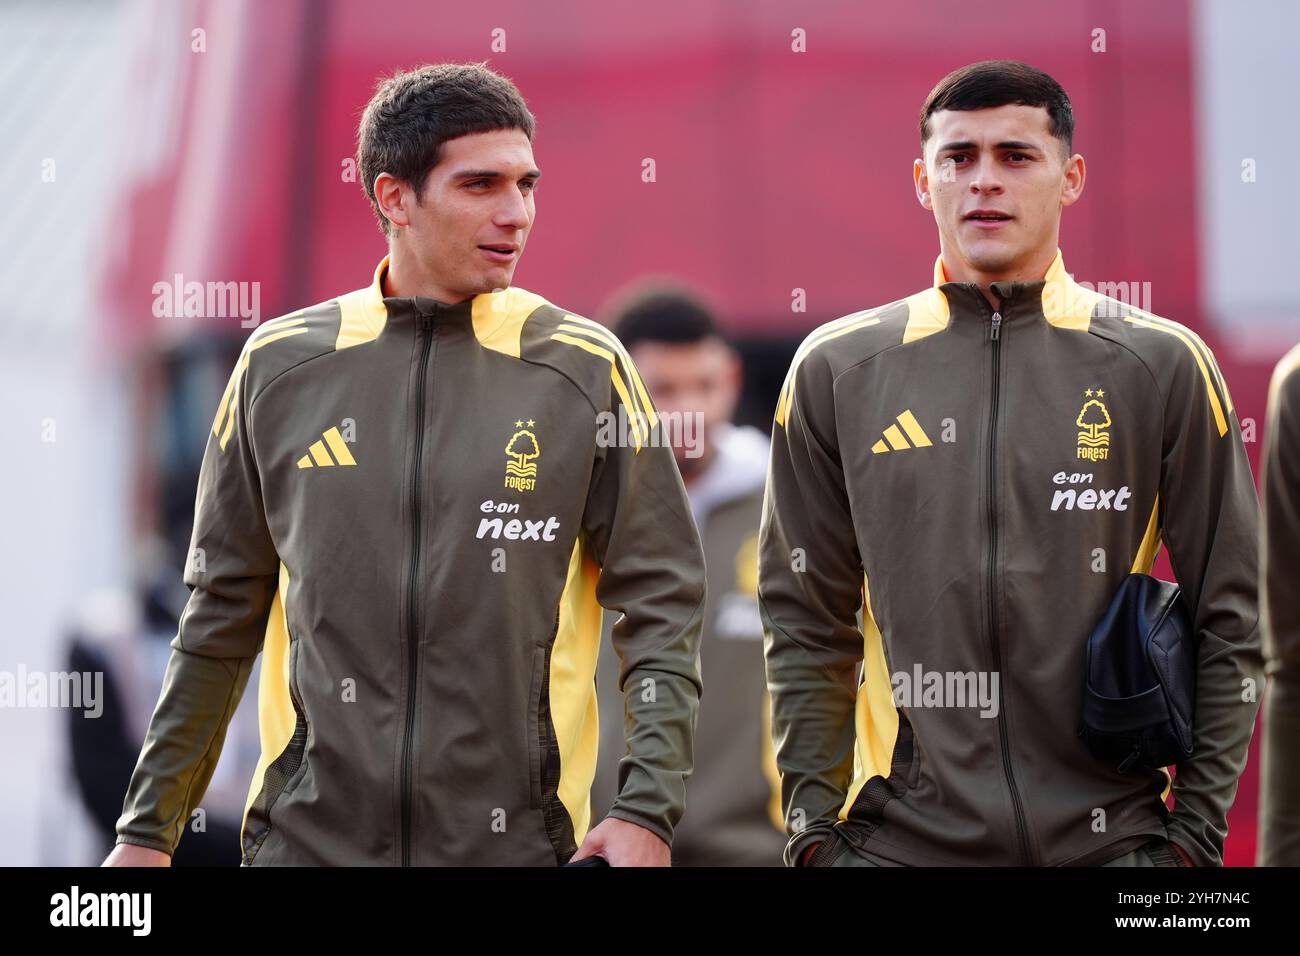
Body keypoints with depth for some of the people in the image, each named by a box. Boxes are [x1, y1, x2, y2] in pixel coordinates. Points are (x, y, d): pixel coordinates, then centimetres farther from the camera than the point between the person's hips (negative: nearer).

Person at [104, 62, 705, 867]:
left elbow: (663, 608, 0)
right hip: (310, 835, 1)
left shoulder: (586, 370, 0)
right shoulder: (281, 368, 5)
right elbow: (222, 616, 11)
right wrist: (149, 831, 9)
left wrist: (647, 811, -11)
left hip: (517, 838, -1)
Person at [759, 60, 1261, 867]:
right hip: (902, 836, 1)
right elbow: (807, 624, 8)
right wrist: (812, 822, 1)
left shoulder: (1164, 367, 3)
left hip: (1111, 833, -1)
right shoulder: (838, 371, 7)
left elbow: (1229, 622, 4)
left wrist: (1198, 826, -2)